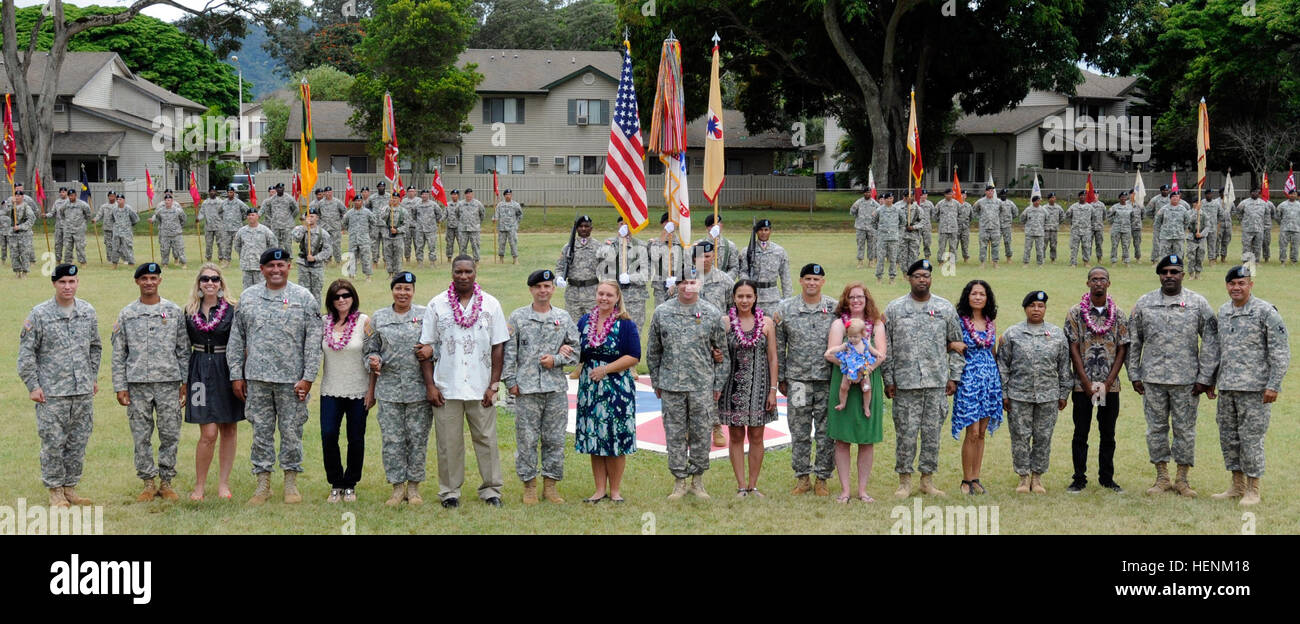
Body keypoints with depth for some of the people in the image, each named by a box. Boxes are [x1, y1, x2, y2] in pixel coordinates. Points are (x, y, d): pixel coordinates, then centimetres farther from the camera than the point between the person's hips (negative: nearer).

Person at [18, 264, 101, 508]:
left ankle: (70, 487, 19)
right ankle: (55, 491, 8)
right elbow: (26, 353, -2)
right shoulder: (39, 314, -5)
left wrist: (93, 378, 17)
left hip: (83, 391, 4)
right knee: (53, 442, -3)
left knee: (79, 442, 8)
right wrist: (33, 385, -7)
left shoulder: (88, 312, 8)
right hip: (52, 393, -4)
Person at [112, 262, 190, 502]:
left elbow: (184, 349, 8)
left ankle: (166, 482, 11)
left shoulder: (174, 311, 7)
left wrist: (186, 381, 2)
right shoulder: (127, 314, 7)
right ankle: (149, 483, 12)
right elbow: (118, 354, 7)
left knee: (170, 434, 1)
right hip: (137, 384, 0)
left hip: (168, 382, 0)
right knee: (141, 436, 3)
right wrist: (120, 387, 1)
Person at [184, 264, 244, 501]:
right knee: (208, 434, -7)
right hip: (200, 372, 1)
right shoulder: (190, 311, 7)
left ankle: (223, 483, 16)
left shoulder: (232, 309, -2)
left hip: (226, 371, -1)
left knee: (229, 430, 5)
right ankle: (200, 485, 6)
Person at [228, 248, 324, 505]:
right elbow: (236, 339, 12)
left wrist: (308, 378, -7)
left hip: (292, 379, -2)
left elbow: (313, 341, -1)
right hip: (257, 378, 2)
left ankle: (291, 483, 15)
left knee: (291, 431, 3)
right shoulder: (247, 298, 9)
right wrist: (236, 375, 7)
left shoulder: (304, 298, 2)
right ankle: (263, 484, 14)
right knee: (261, 430, 6)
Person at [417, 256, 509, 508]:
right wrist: (430, 385, -3)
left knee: (486, 439, 3)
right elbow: (426, 348, 4)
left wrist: (493, 385, -1)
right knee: (449, 441, 3)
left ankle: (491, 489, 13)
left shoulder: (491, 305, 5)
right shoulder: (436, 305, 3)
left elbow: (498, 347, 5)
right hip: (446, 388, 0)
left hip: (481, 389, 0)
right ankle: (450, 491, 13)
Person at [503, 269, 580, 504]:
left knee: (554, 439, 4)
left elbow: (576, 350, 11)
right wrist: (510, 380, -3)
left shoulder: (563, 318, 9)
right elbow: (509, 351, 3)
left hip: (556, 388, 2)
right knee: (527, 439, -1)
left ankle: (551, 484, 13)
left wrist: (556, 360, -5)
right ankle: (529, 485, 8)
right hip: (527, 388, -2)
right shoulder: (518, 317, 4)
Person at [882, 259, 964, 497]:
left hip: (937, 383, 1)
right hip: (905, 383, -1)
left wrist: (954, 377, 6)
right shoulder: (894, 308, 4)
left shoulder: (945, 308, 8)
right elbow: (886, 347, 5)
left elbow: (956, 344, 12)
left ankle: (928, 479, 14)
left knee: (932, 432, 5)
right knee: (906, 433, -2)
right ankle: (904, 481, 8)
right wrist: (888, 380, 0)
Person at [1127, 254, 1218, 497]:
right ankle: (1162, 478, 16)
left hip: (1187, 379, -2)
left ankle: (1182, 479, 14)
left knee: (1185, 429, 3)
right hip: (1153, 379, 2)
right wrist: (1134, 375, 5)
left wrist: (1205, 378, -5)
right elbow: (1133, 341, 10)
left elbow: (1210, 342, 1)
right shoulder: (1144, 303, 6)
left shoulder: (1199, 303, 1)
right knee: (1156, 428, 6)